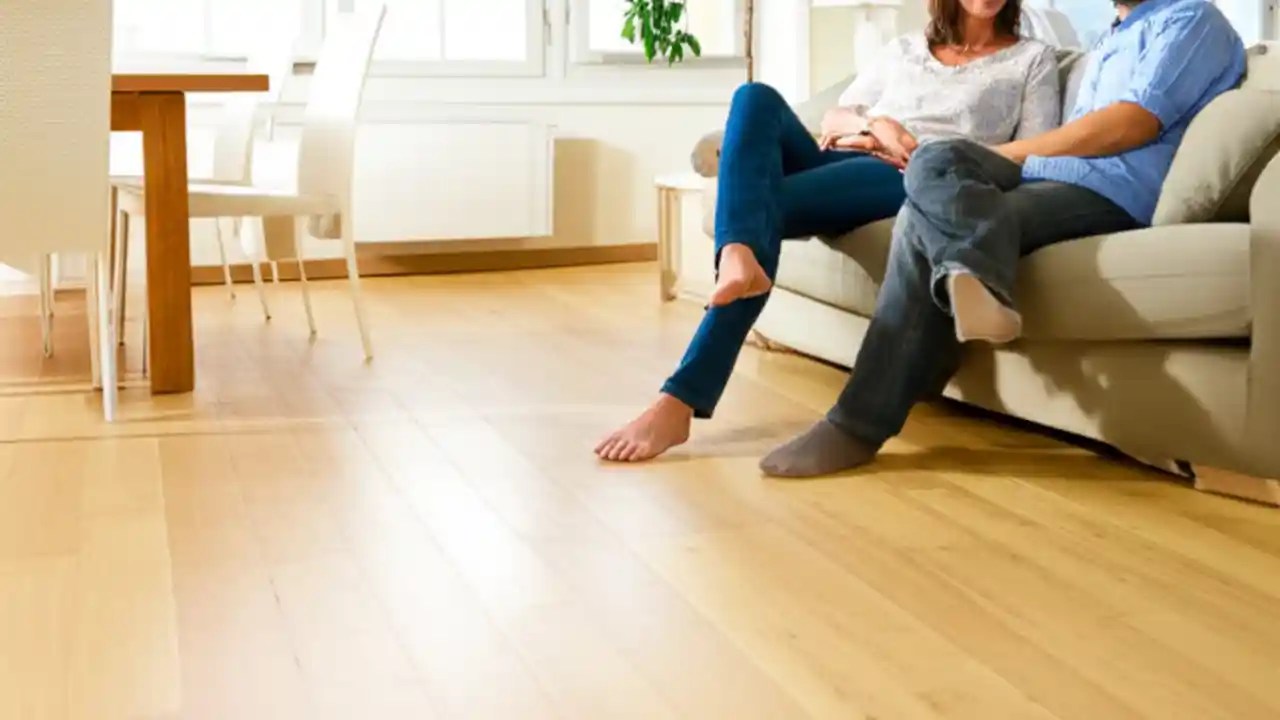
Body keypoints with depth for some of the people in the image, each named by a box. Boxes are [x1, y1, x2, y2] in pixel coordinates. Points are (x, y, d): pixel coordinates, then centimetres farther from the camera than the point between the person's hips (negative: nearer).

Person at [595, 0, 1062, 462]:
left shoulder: (1033, 59, 19)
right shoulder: (904, 49, 31)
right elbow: (832, 120, 25)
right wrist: (874, 122, 1)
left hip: (919, 181, -5)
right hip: (837, 167, 5)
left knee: (770, 203, -30)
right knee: (757, 98, -24)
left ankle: (680, 400, -41)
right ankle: (737, 255, -51)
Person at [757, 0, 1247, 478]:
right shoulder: (1112, 41, 35)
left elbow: (1134, 125, -8)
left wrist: (1009, 154, -3)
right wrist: (989, 168, 5)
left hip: (1113, 192, -8)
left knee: (921, 223, -24)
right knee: (933, 163, -20)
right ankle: (978, 278, -45)